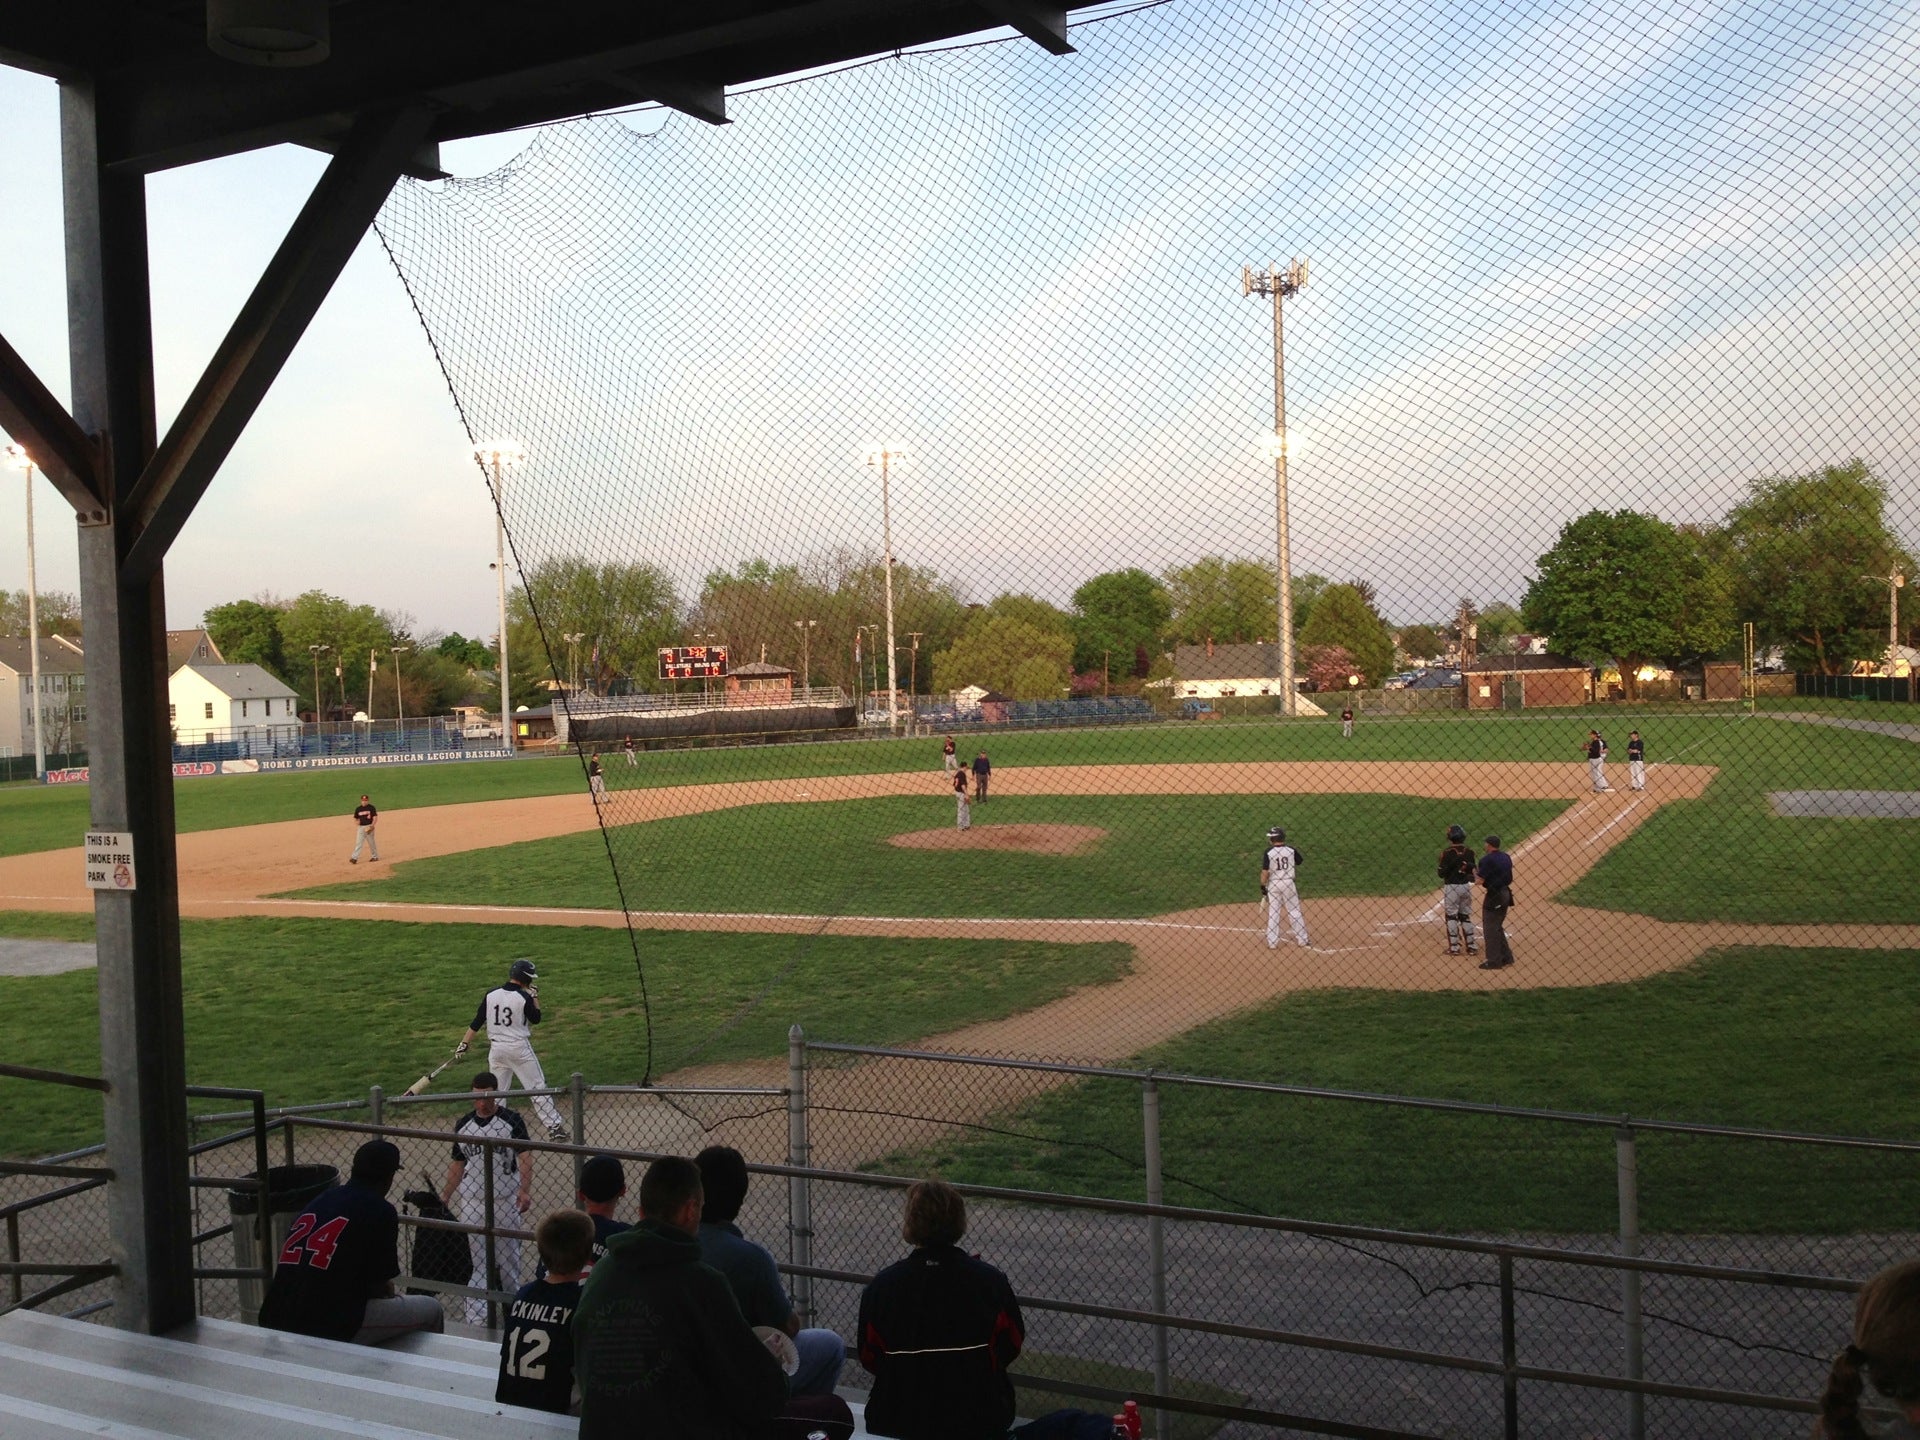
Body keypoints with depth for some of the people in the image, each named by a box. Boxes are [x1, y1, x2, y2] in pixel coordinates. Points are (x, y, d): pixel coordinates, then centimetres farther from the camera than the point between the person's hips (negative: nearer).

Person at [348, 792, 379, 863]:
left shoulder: (371, 808, -3)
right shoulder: (358, 809, 9)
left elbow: (375, 818, -7)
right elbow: (356, 819, 17)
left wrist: (371, 826, -18)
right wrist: (357, 823, -6)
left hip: (369, 827, -3)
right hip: (361, 827, 3)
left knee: (371, 842, 4)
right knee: (358, 842, -4)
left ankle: (375, 856, 18)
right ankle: (354, 858, -11)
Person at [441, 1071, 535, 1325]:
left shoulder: (511, 1120, -5)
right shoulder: (463, 1124, 7)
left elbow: (525, 1157, -10)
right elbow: (458, 1164, 14)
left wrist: (525, 1191, -21)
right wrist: (445, 1196, 9)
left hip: (506, 1199, -2)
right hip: (471, 1201, 2)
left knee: (508, 1255, 7)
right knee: (476, 1258, 1)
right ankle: (476, 1314, 3)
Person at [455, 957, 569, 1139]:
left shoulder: (491, 995, -2)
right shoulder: (524, 998, -14)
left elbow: (477, 1022, -1)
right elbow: (536, 1019, 2)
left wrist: (463, 1044, 4)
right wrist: (535, 997, 9)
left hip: (496, 1049, 4)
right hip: (520, 1049, -4)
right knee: (538, 1087, 5)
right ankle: (554, 1126, 6)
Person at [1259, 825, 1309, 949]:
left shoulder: (1269, 852, -12)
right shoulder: (1291, 850, -6)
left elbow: (1265, 871, -13)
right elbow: (1301, 861, 11)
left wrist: (1262, 885, -3)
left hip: (1273, 884, -1)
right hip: (1288, 883, 1)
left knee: (1273, 912, 8)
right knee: (1294, 910, 13)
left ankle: (1272, 942, 9)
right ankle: (1302, 939, 19)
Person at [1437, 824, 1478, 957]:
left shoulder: (1447, 853, -15)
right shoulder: (1469, 853, 0)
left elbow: (1442, 873, -15)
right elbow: (1472, 872, 8)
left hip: (1451, 887, -5)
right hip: (1466, 886, 5)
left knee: (1451, 916, 4)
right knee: (1466, 916, 15)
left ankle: (1454, 947, 4)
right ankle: (1471, 946, 16)